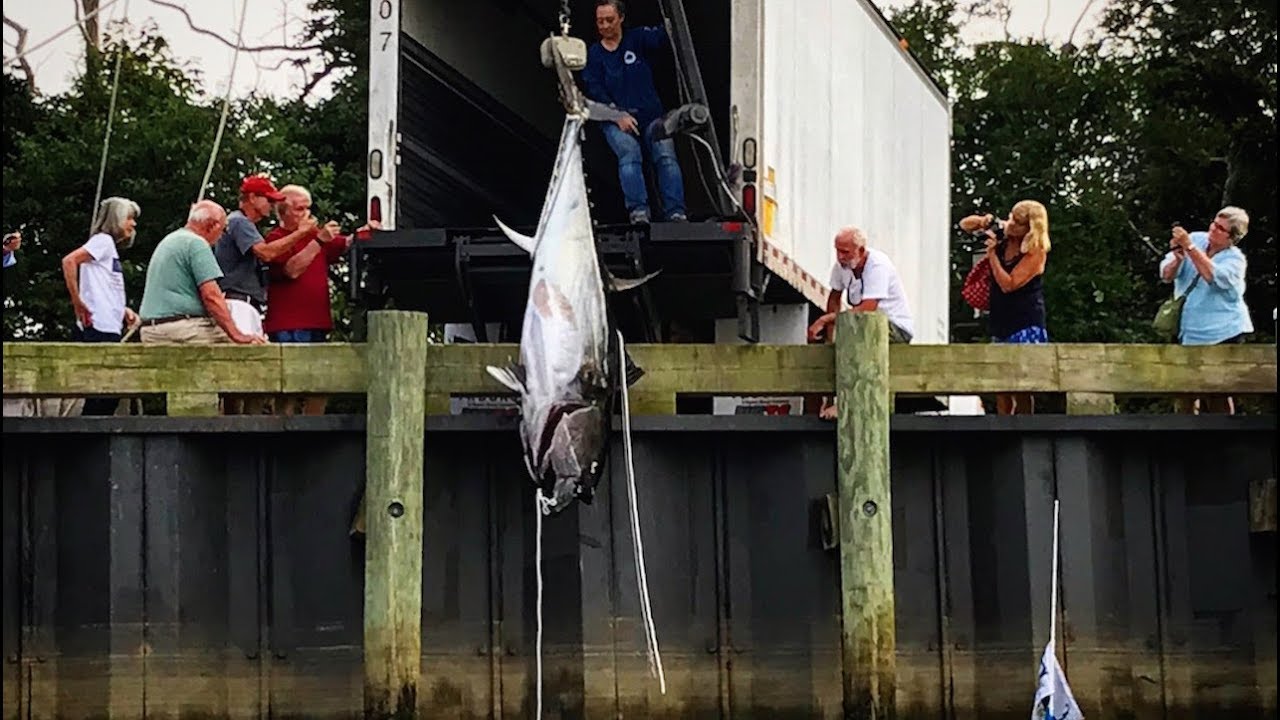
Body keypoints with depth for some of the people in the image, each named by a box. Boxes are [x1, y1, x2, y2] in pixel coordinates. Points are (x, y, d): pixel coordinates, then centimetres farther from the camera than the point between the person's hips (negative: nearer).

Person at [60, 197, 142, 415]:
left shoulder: (110, 246, 23)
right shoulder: (103, 240, -4)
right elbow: (69, 261, -19)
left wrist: (124, 311, 11)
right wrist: (78, 304, -19)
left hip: (110, 328, 9)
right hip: (100, 329, -9)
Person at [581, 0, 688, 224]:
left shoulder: (636, 38, 9)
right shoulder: (594, 54, 9)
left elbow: (659, 37, -11)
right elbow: (594, 90, -1)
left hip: (650, 115, 1)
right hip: (616, 120, -1)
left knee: (665, 153, -21)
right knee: (629, 152, -28)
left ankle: (676, 212, -28)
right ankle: (638, 211, -36)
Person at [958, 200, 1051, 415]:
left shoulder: (1036, 253, -13)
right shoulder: (1002, 235, 4)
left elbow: (1008, 284, -19)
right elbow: (964, 225, 15)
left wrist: (991, 253, -19)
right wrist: (982, 222, -7)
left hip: (1026, 327, -6)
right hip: (1000, 323, 7)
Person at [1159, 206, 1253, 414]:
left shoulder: (1235, 259, -6)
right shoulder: (1196, 239, 3)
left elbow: (1213, 276, -28)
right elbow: (1166, 275, 0)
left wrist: (1189, 247, -30)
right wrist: (1177, 259, -21)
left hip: (1222, 334, -4)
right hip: (1190, 332, 4)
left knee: (1217, 393, -5)